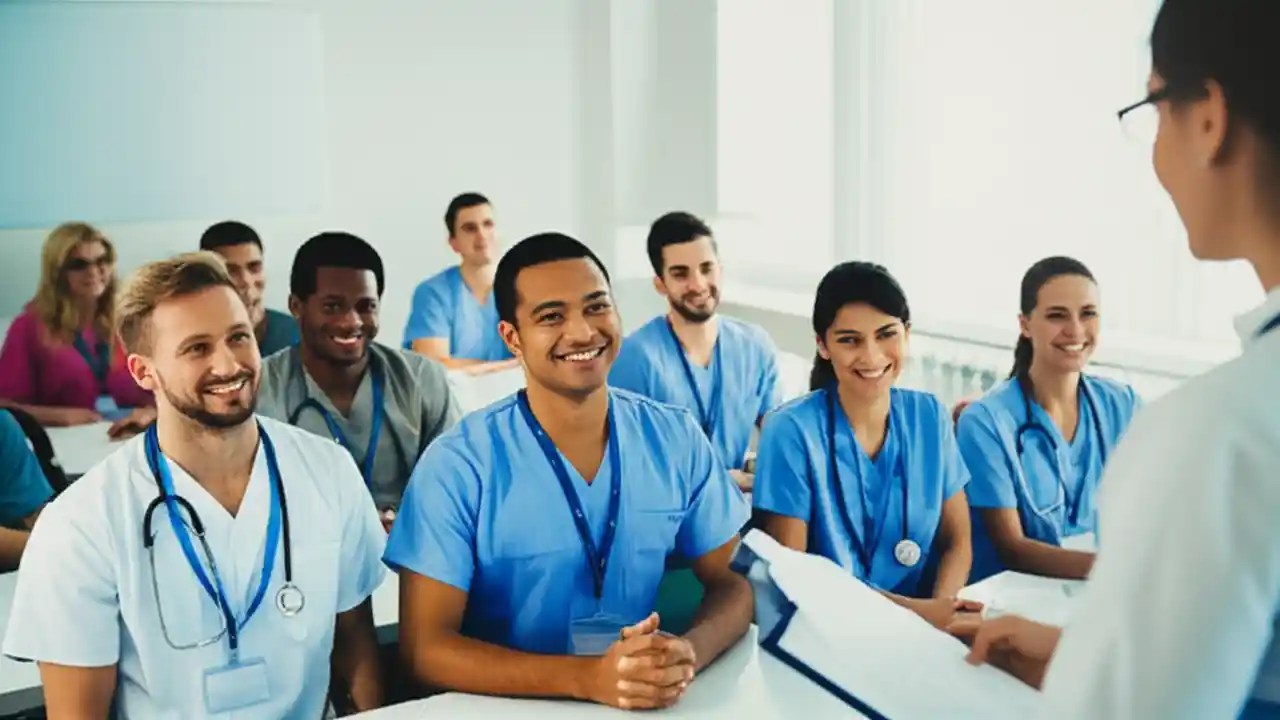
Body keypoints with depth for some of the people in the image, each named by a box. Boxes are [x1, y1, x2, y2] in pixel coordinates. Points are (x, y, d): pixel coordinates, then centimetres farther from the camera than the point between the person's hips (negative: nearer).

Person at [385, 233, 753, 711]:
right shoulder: (457, 465, -11)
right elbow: (426, 648, -12)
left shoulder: (676, 438, -1)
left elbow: (734, 583, 4)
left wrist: (689, 653, -17)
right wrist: (587, 677, -24)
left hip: (650, 702, 4)